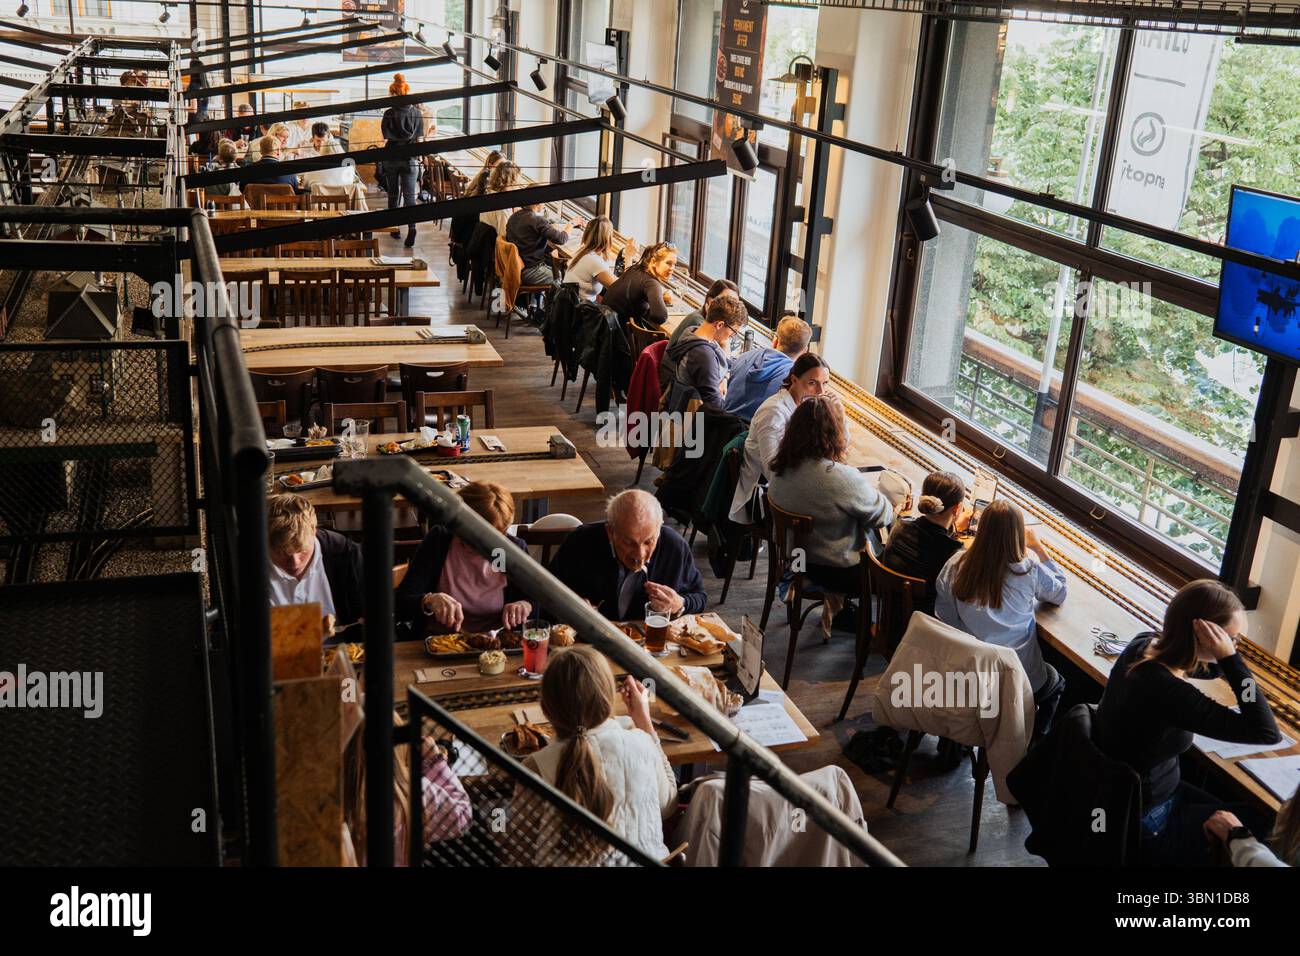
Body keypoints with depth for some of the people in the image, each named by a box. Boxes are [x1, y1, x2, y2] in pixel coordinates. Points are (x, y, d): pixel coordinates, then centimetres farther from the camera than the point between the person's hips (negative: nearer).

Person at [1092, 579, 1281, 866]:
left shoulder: (1144, 644, -10)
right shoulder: (1164, 690, -36)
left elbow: (1212, 669, 12)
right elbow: (1267, 732, -36)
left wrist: (1226, 659, -8)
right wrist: (1230, 656, -34)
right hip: (1139, 827, -8)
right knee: (1259, 828, 10)